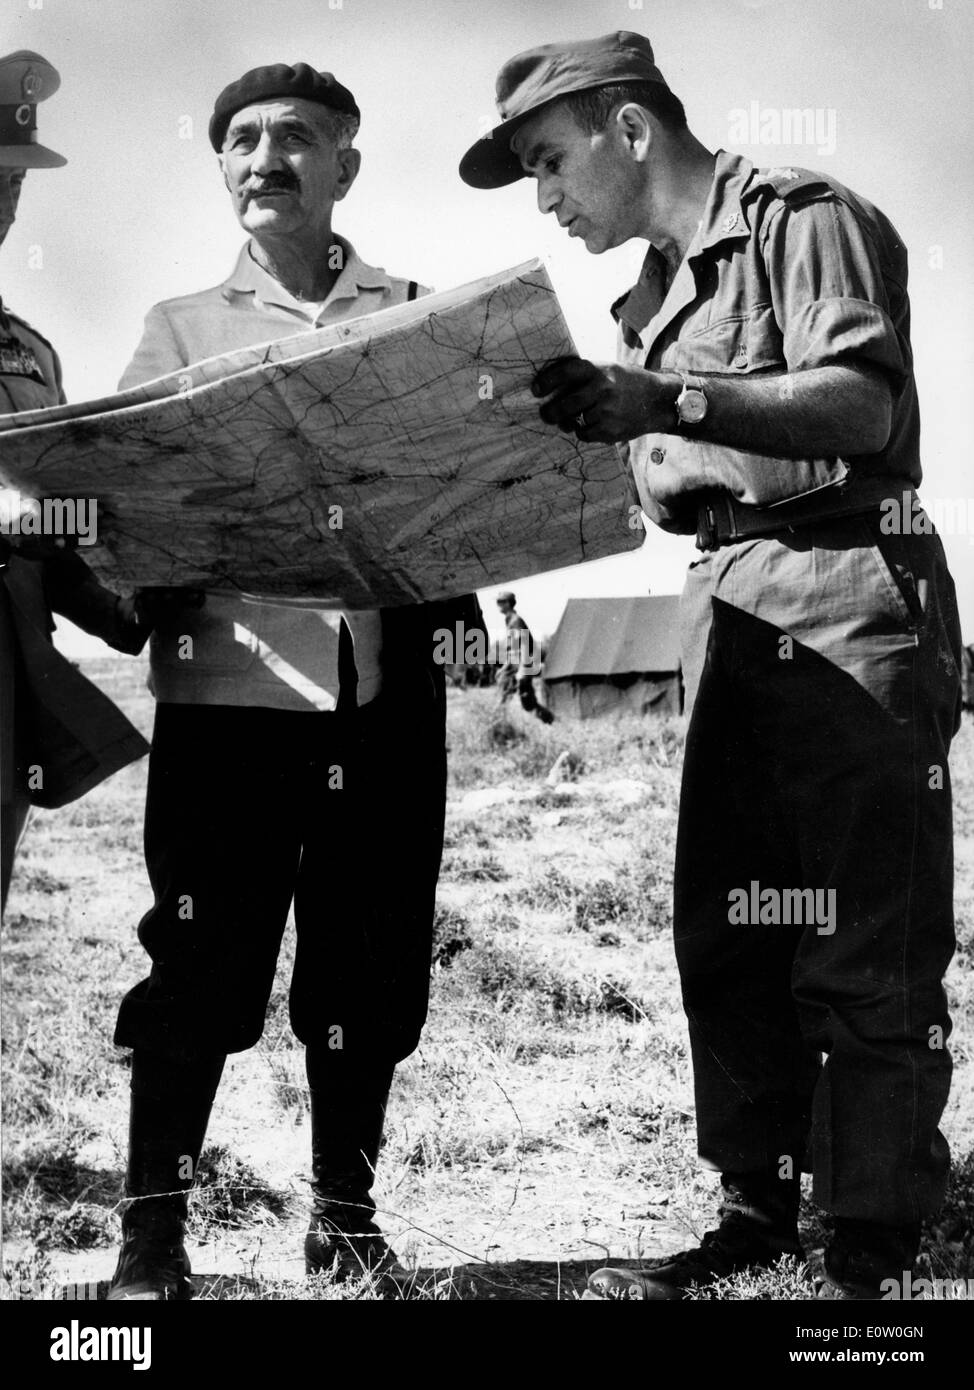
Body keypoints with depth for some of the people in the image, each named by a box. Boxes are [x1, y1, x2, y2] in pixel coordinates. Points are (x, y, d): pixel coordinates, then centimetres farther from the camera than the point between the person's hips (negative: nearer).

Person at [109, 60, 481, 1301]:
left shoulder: (418, 319, 13)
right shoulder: (182, 328, 13)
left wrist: (469, 598, -10)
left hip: (386, 679, 1)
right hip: (229, 678, -1)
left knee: (371, 955, 5)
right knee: (201, 953, -3)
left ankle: (345, 1214, 18)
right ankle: (152, 1226, 4)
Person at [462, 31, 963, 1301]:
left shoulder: (803, 217, -4)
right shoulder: (656, 296, 21)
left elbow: (862, 403, -18)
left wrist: (676, 403, -28)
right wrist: (596, 426, 1)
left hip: (851, 599, -8)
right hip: (729, 611, 9)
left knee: (866, 951, -7)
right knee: (723, 933, 8)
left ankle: (871, 1254, -3)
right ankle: (755, 1212, 18)